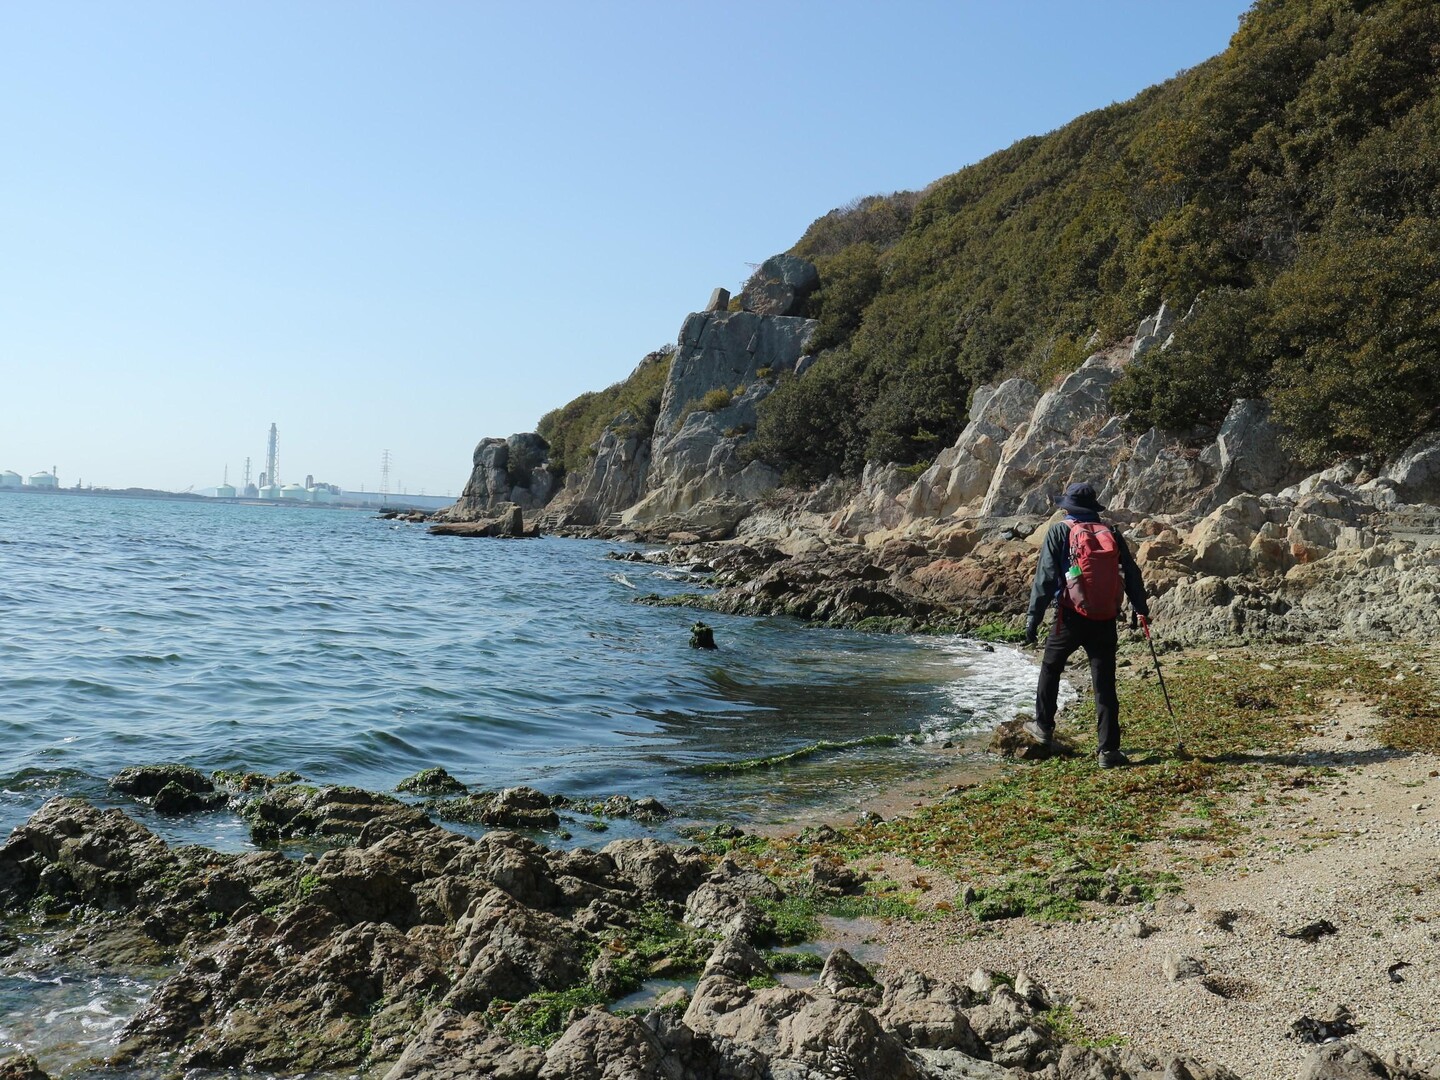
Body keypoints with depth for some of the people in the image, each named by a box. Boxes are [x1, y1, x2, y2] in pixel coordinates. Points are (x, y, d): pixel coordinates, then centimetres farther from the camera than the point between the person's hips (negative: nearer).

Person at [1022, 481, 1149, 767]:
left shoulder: (1059, 532, -2)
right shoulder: (1112, 533, 8)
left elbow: (1045, 577, -7)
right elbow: (1132, 574, 12)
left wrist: (1033, 618, -6)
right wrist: (1141, 608, 24)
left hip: (1071, 617, -2)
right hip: (1106, 620, 2)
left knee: (1050, 668, 21)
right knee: (1105, 684, 4)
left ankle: (1043, 727, 29)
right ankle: (1109, 749, 2)